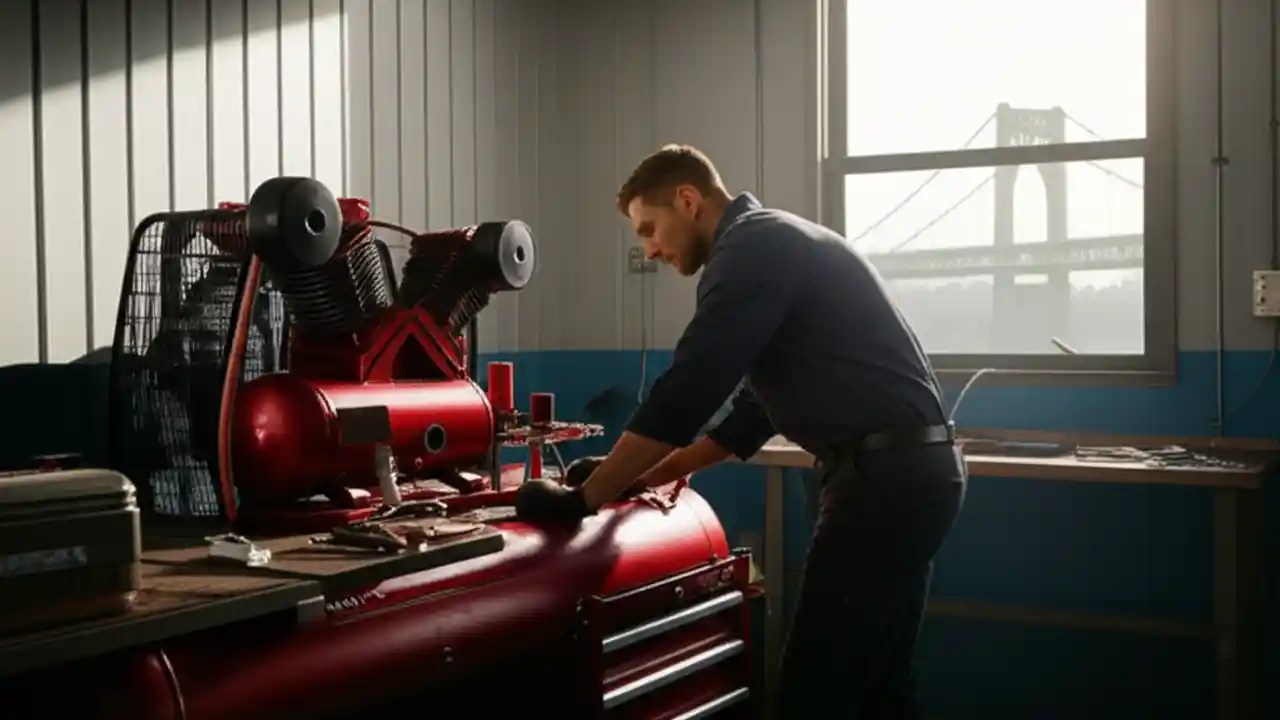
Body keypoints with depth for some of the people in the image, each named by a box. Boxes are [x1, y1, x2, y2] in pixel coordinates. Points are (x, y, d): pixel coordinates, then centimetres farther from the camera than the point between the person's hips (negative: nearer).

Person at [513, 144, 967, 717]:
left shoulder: (752, 245, -10)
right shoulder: (775, 243, 21)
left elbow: (688, 389, -18)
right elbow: (760, 404, 25)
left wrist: (584, 498, -11)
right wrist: (658, 472, 23)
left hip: (883, 475, -10)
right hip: (912, 469, 10)